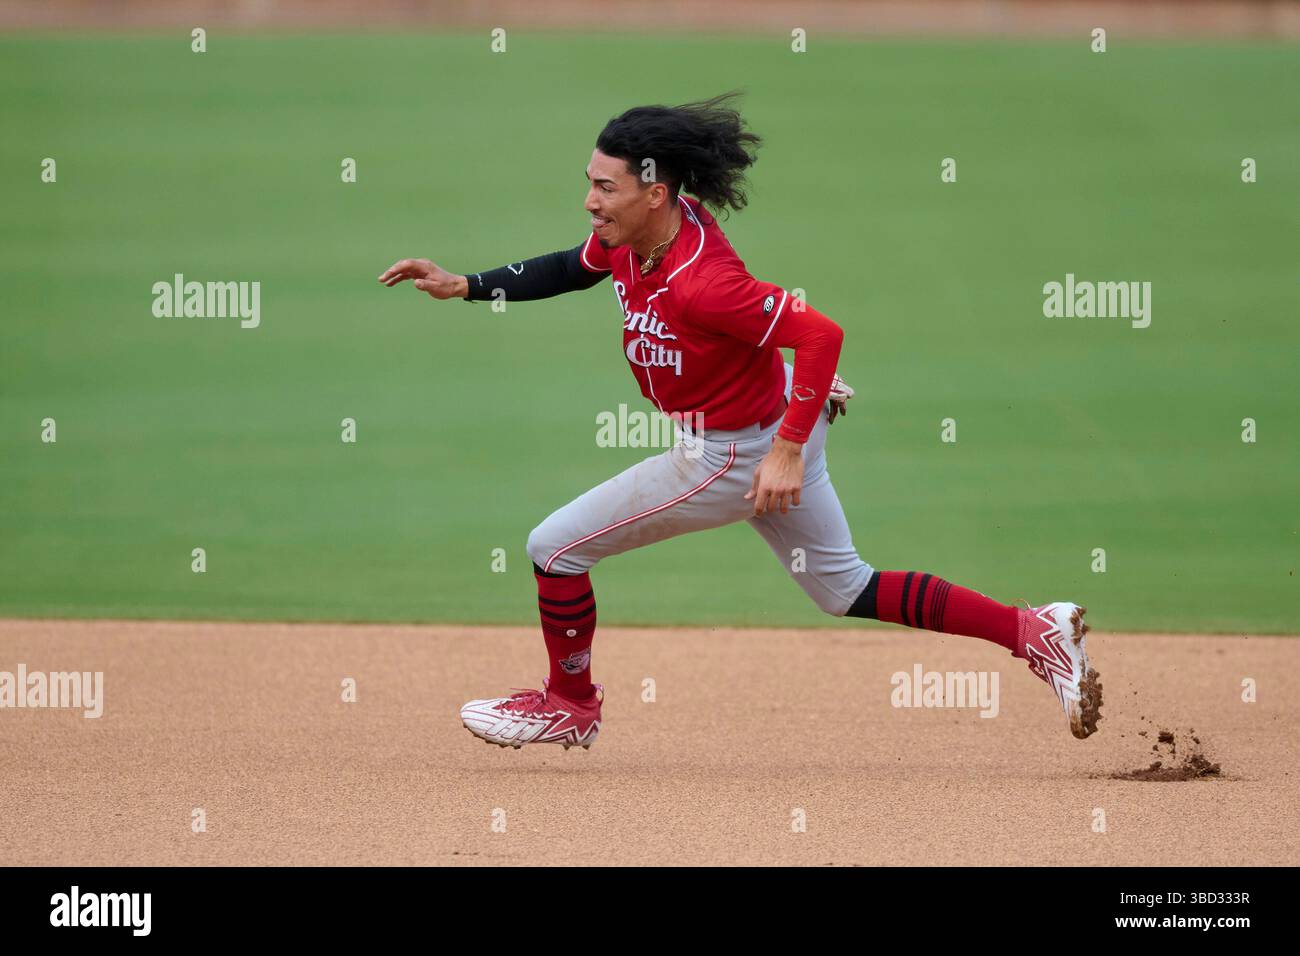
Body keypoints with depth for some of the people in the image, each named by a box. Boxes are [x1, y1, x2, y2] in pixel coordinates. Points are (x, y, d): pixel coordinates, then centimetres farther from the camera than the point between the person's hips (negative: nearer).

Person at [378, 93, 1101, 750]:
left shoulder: (701, 284, -34)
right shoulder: (632, 232, -9)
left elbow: (822, 335, -35)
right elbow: (573, 268, 12)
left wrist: (787, 452, -34)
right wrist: (465, 286, 3)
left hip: (737, 455, -9)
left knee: (554, 548, 0)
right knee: (848, 593, 21)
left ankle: (571, 706, 22)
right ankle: (1034, 633, 19)